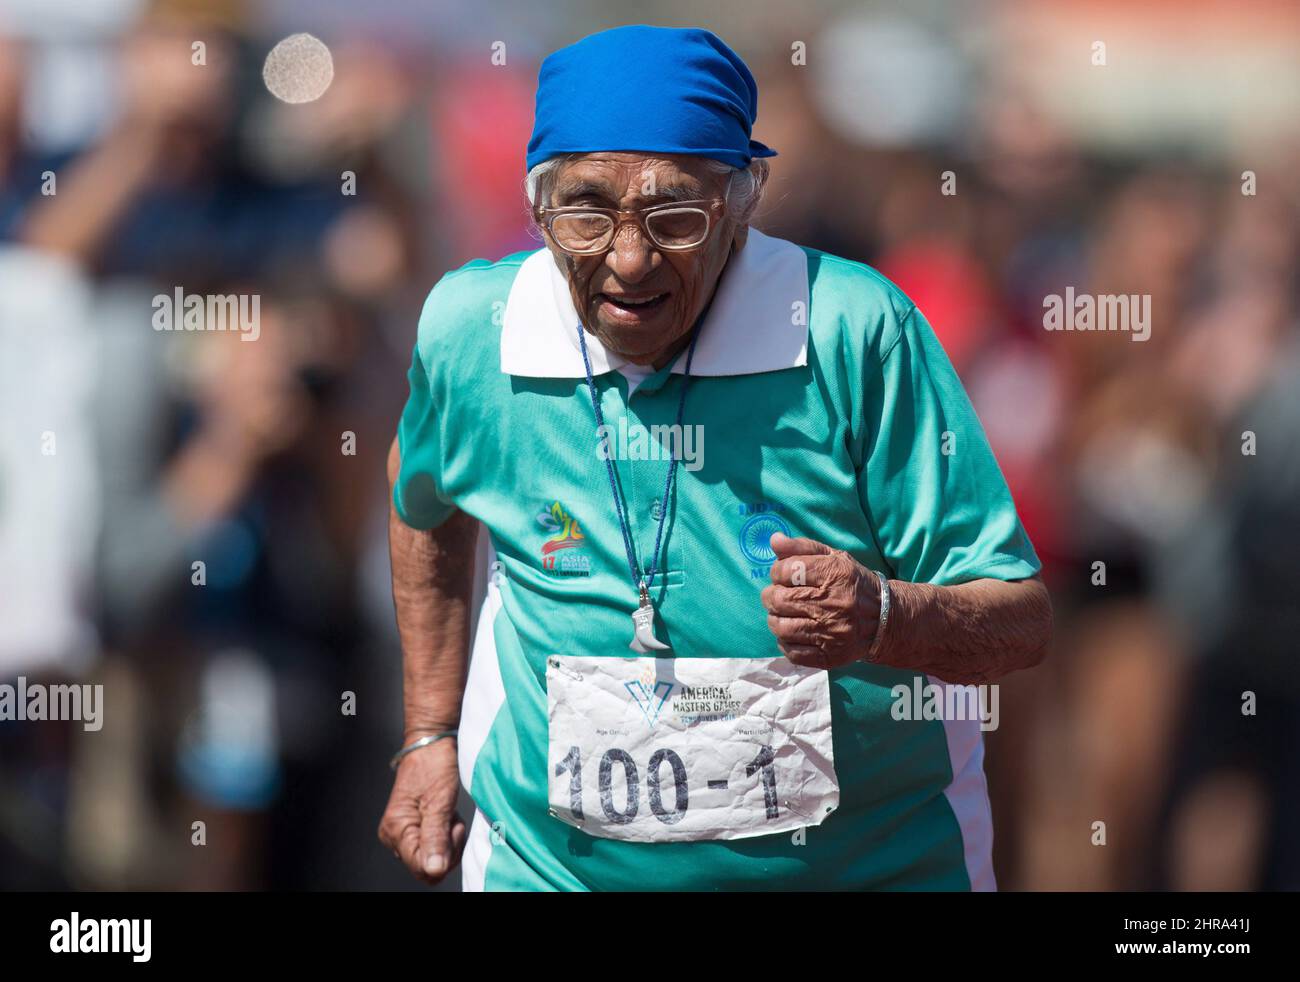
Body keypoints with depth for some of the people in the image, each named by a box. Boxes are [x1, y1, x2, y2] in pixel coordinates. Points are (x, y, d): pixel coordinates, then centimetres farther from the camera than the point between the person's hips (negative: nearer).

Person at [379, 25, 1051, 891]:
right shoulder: (469, 331, -10)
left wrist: (881, 620, -36)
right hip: (556, 866, 1)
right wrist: (431, 734, 16)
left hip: (873, 863, -1)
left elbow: (1024, 623, -17)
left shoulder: (854, 331, -19)